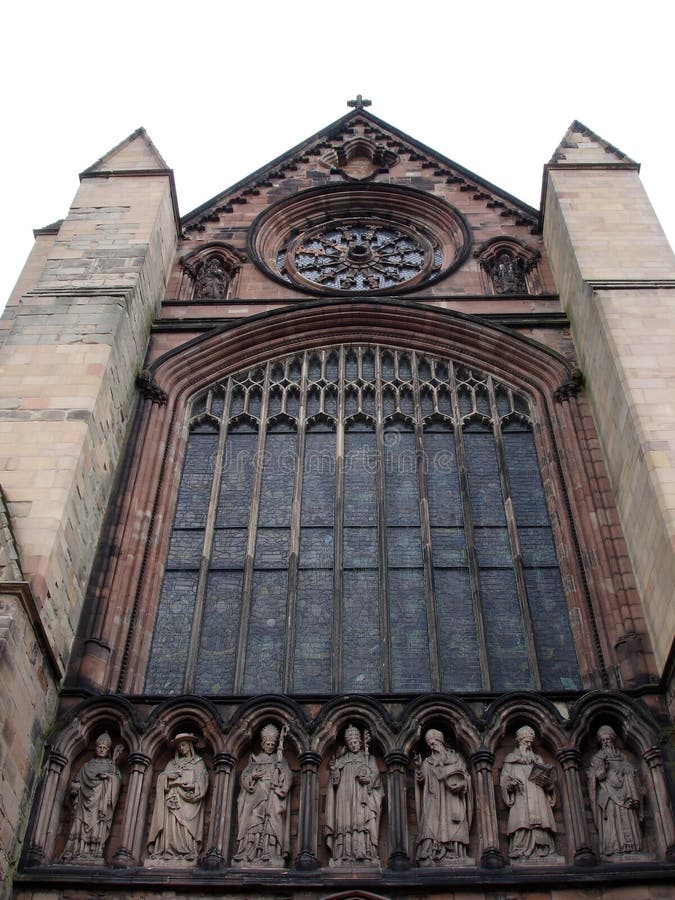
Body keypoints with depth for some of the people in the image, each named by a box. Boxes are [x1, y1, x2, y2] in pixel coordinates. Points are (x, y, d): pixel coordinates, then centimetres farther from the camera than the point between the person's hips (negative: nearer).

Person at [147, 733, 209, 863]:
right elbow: (162, 778, 12)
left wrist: (189, 785, -10)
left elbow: (201, 781, 4)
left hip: (188, 800, -3)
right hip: (173, 798, 3)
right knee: (171, 823, -13)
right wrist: (172, 776, -5)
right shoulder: (172, 763, 24)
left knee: (186, 824, -17)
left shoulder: (198, 762, 15)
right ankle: (170, 851, -18)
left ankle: (187, 852, -22)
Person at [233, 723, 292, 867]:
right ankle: (250, 856, -15)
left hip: (273, 799, 0)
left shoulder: (279, 760, 15)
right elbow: (244, 776, 11)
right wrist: (253, 777, -8)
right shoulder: (255, 759, 17)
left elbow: (287, 778, 4)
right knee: (254, 824, -12)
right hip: (256, 797, 0)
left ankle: (270, 855, -16)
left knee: (272, 826, -13)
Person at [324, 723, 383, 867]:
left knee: (363, 822, -15)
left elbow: (375, 775, 5)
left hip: (363, 798, -1)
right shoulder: (342, 760, 20)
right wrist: (333, 769, -9)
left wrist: (368, 779, -14)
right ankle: (345, 856, -16)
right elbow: (335, 780, 11)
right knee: (345, 825, -11)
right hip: (345, 798, 1)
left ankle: (364, 855, -20)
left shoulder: (369, 759, 18)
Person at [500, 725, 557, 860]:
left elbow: (546, 778, 19)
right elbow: (504, 780, 7)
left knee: (540, 824, -12)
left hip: (538, 798, 3)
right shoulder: (511, 759, 15)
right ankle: (521, 852, -21)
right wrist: (511, 783, -15)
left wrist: (547, 781, -5)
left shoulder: (537, 759, 23)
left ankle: (541, 851, -12)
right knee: (522, 824, -18)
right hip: (520, 800, -3)